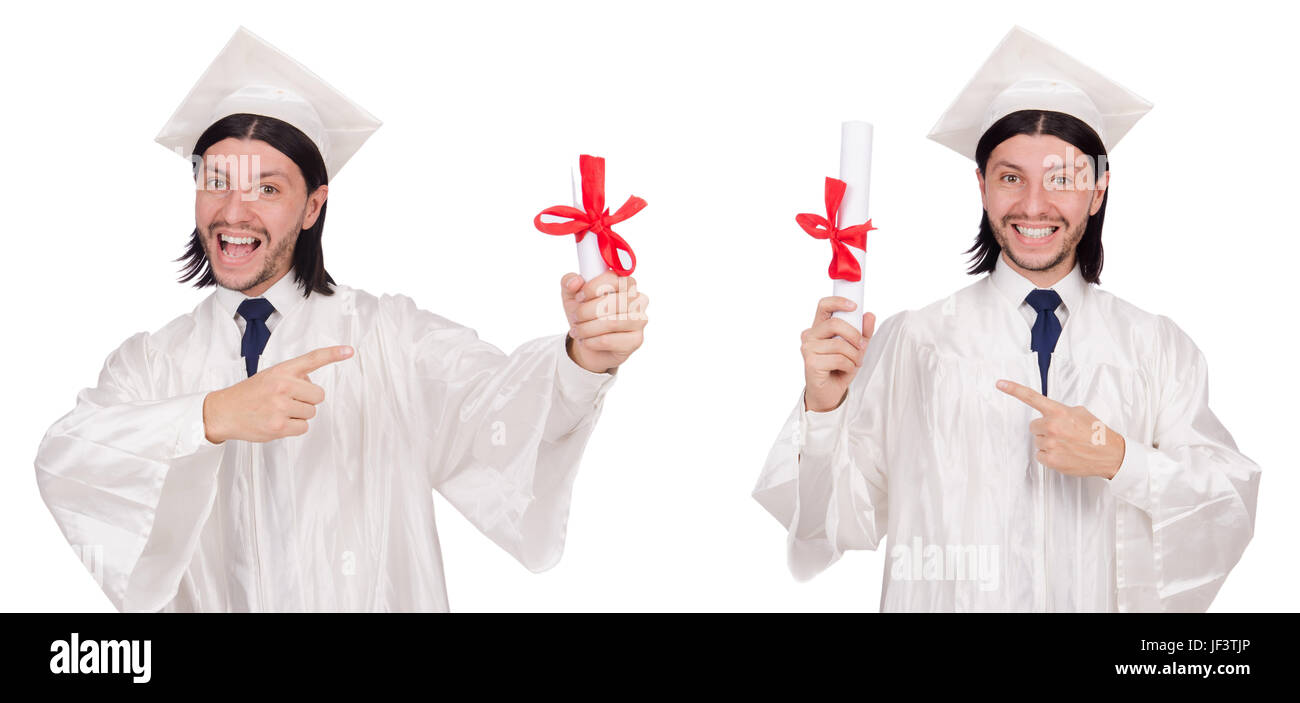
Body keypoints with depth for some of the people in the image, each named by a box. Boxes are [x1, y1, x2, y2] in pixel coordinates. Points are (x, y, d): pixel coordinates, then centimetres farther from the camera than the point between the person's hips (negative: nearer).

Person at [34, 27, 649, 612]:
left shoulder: (389, 336, -2)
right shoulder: (153, 362, 4)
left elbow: (492, 403, -17)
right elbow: (60, 462, -11)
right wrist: (213, 417, -25)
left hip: (374, 600, -1)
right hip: (213, 599, 2)